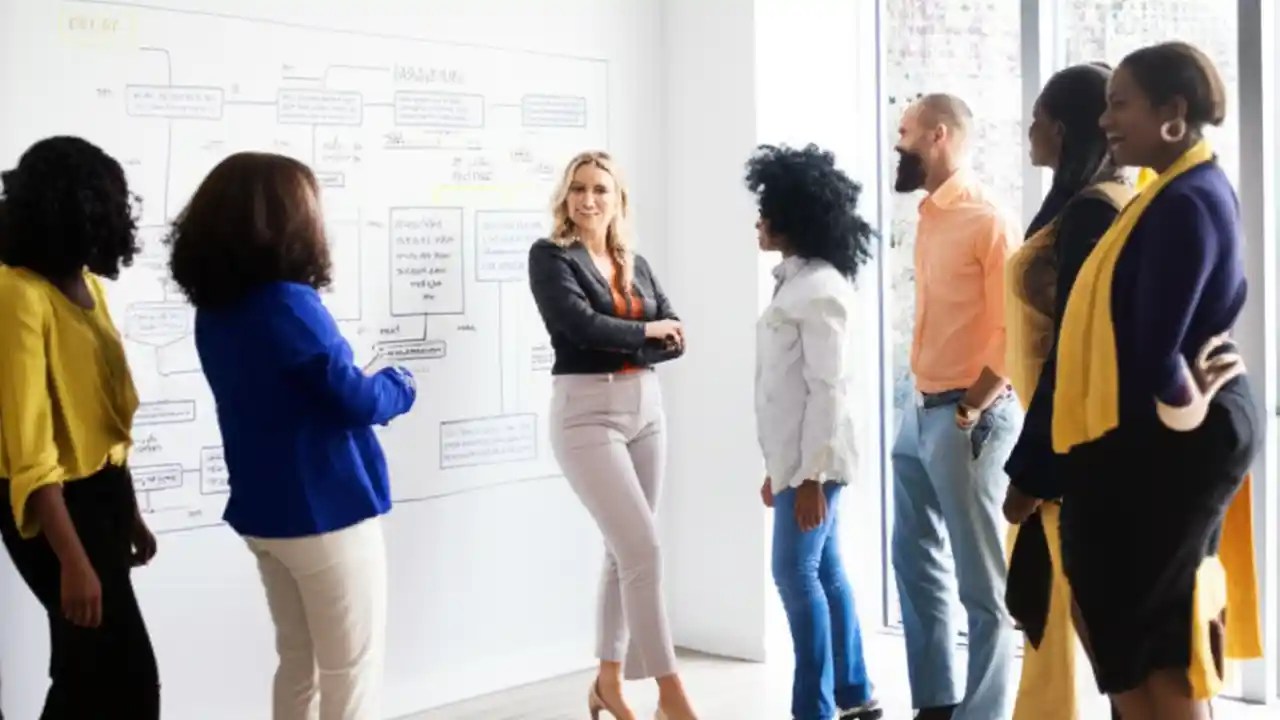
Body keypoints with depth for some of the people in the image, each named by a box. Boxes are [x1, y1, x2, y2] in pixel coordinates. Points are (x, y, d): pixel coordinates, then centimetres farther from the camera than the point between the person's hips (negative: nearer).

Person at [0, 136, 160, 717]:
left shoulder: (86, 284, 8)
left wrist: (128, 511, 18)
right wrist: (72, 558, -24)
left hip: (101, 493, 9)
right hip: (56, 506, -9)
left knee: (88, 668, 15)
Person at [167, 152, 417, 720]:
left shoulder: (215, 309, 5)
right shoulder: (288, 304, -21)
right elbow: (355, 400, -17)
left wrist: (371, 386, 5)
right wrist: (400, 385, 2)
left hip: (263, 510, 8)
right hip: (325, 510, -8)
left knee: (299, 663, 18)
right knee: (353, 670, 4)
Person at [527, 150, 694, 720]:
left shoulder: (636, 265, 14)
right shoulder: (550, 256, -3)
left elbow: (675, 339, 4)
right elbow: (578, 324, -17)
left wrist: (620, 347, -13)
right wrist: (645, 331, -4)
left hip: (646, 409, 6)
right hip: (586, 414, -6)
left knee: (624, 550, 10)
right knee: (643, 550, -12)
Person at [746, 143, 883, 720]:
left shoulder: (819, 289, -14)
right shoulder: (796, 281, 15)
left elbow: (828, 388, -19)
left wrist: (811, 474, -21)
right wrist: (778, 467, 18)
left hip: (813, 460, -9)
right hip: (797, 457, 9)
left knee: (796, 573, -7)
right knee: (822, 571, 13)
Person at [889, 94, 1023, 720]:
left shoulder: (987, 221, -12)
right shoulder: (930, 218, 13)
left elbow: (1013, 333, -16)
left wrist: (970, 410, -17)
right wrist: (925, 402, 11)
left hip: (966, 417, -9)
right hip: (919, 411, 9)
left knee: (980, 581, -1)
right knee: (918, 564, 14)